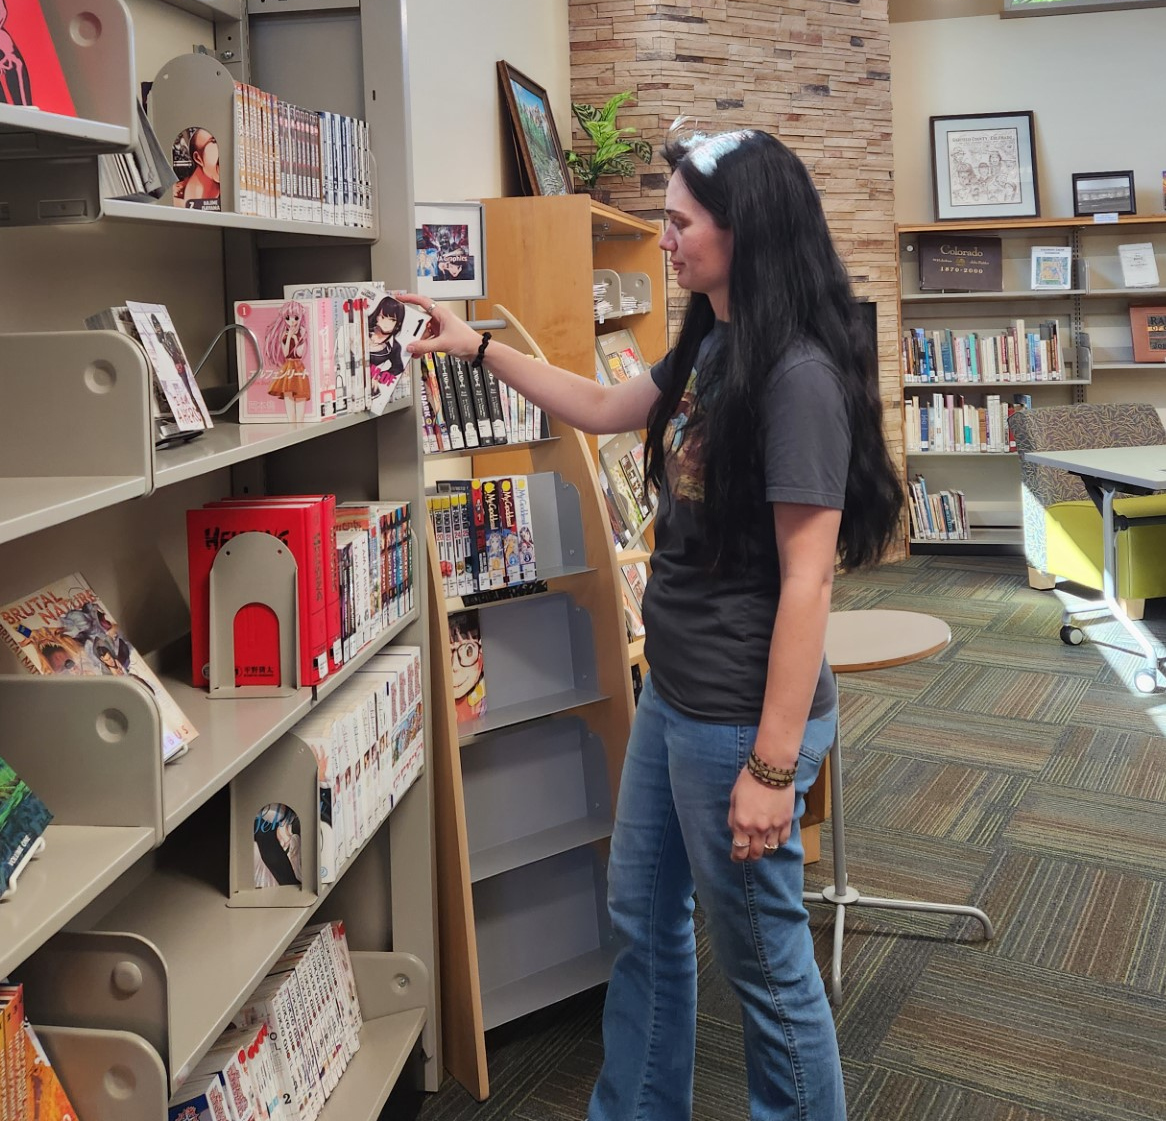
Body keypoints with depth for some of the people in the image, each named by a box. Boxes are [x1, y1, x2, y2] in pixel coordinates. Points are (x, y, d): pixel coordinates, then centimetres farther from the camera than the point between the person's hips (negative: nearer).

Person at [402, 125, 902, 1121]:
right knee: (643, 923, 22)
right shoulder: (712, 349, 6)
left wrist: (773, 767, -20)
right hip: (672, 699, 10)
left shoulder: (797, 376, -21)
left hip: (742, 722, -10)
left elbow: (806, 583, -22)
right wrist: (479, 346, 22)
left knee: (764, 961, 9)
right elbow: (604, 409, 23)